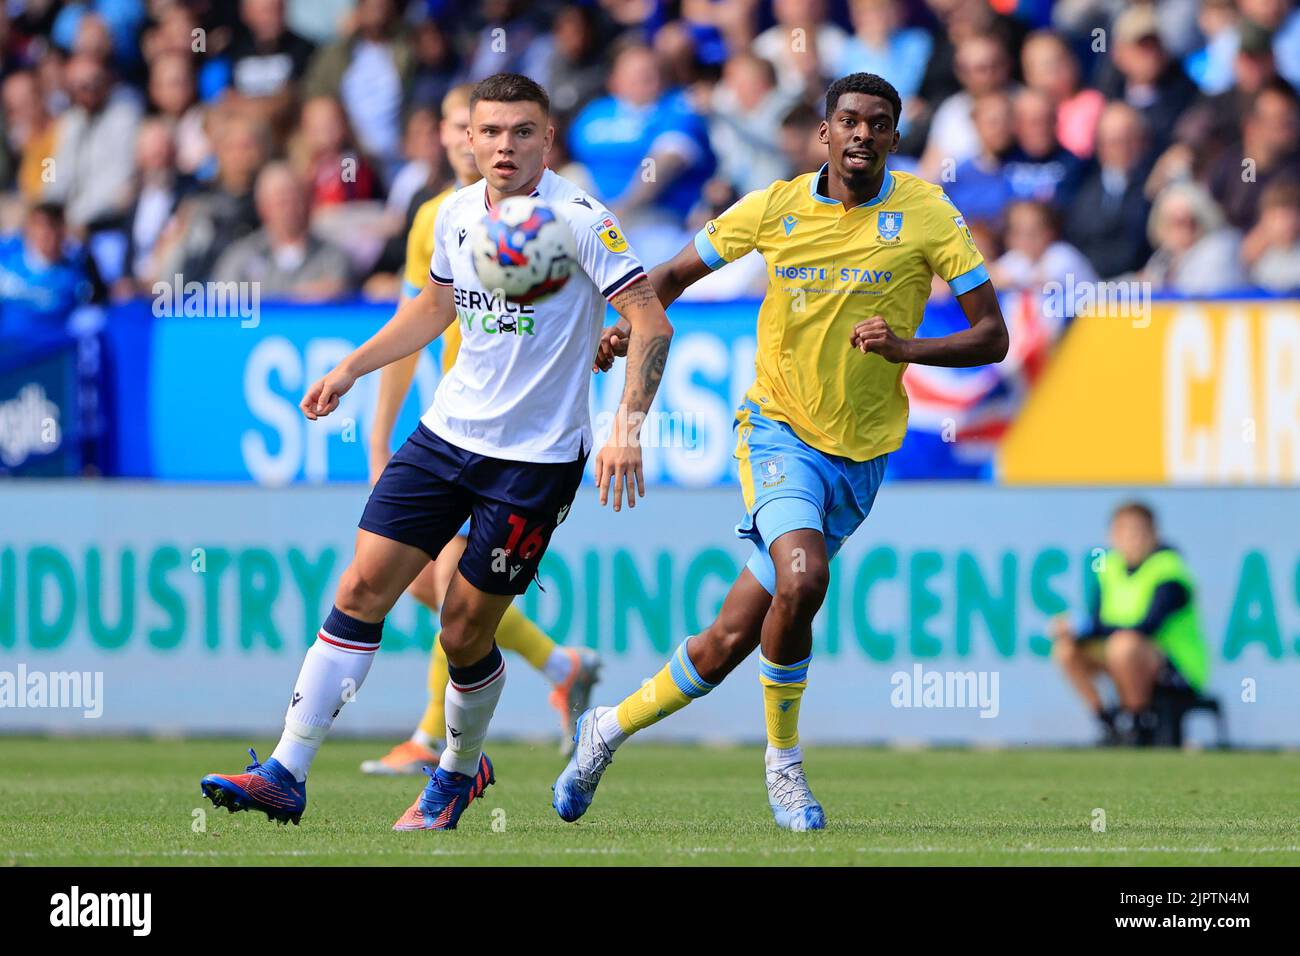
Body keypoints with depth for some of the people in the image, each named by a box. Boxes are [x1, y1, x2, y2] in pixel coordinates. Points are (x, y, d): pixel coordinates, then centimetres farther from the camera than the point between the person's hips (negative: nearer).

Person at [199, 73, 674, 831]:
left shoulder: (579, 219, -15)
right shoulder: (456, 214, 5)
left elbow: (653, 322, -16)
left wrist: (628, 426, -26)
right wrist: (350, 370, 23)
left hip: (535, 458, -5)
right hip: (447, 430, 5)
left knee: (464, 635, -1)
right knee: (362, 588, -4)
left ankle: (459, 771, 28)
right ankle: (288, 775, -3)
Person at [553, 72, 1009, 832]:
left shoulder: (927, 214, -6)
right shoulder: (776, 208, -2)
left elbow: (993, 337, -6)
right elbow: (674, 276, 10)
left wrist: (905, 348, -23)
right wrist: (626, 327, -10)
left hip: (863, 452, 1)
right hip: (780, 428, -1)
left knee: (731, 641, 2)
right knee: (802, 579, -30)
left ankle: (613, 727, 26)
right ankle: (784, 762, -8)